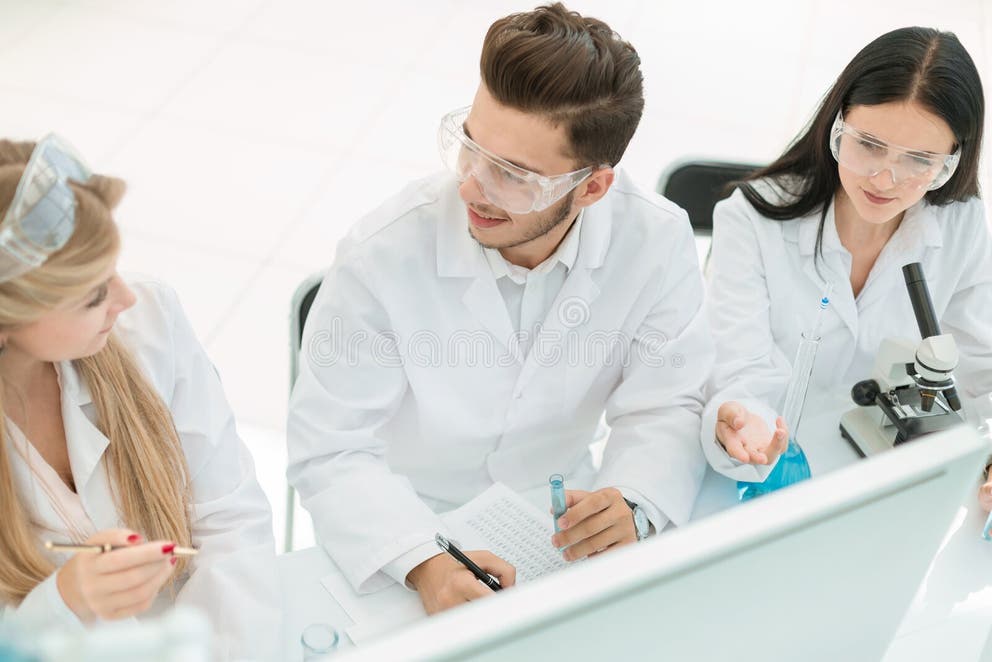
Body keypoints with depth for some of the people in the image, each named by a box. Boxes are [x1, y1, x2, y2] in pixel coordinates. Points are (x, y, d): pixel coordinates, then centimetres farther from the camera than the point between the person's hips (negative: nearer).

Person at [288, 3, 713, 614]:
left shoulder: (657, 241, -16)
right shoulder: (384, 255, -23)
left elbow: (664, 404, -7)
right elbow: (331, 450, -20)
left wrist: (634, 505, -29)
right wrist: (424, 564, -37)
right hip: (410, 533, -3)